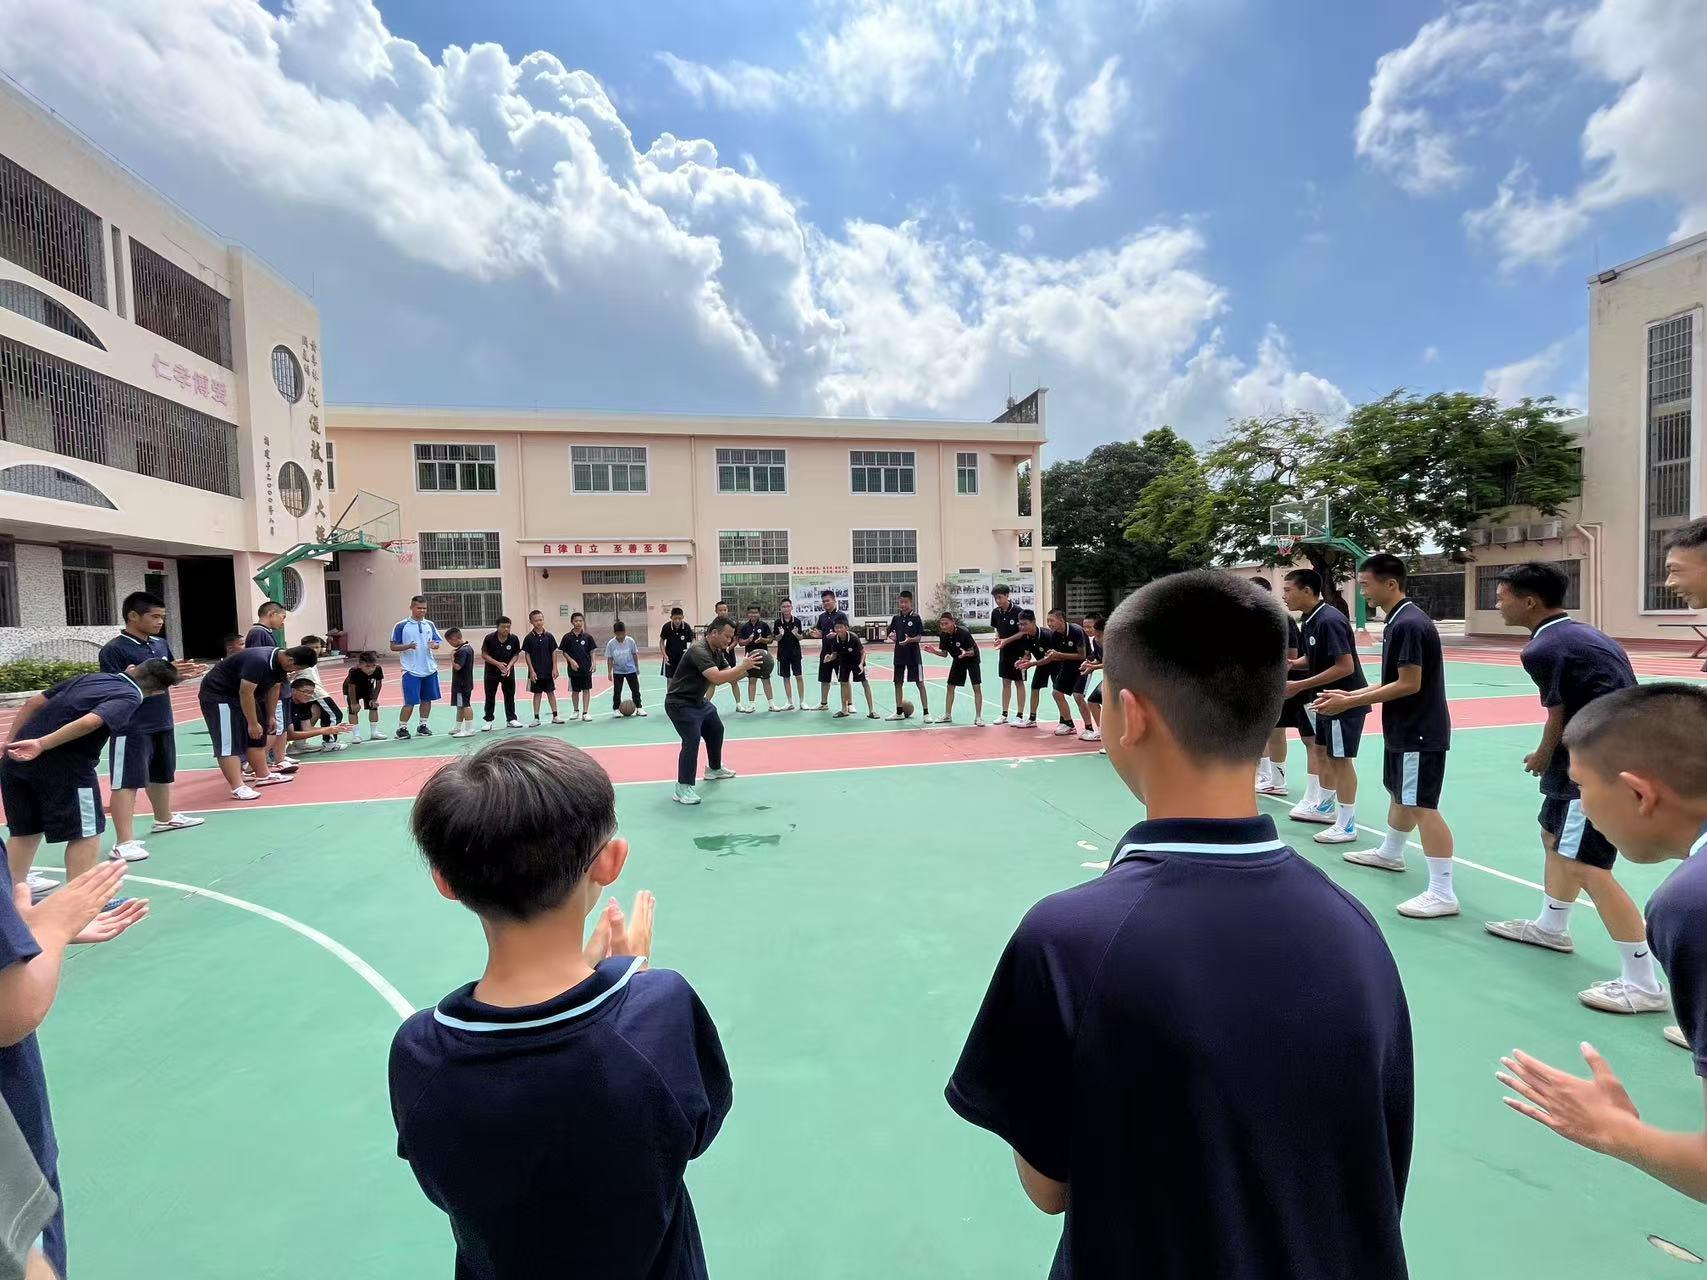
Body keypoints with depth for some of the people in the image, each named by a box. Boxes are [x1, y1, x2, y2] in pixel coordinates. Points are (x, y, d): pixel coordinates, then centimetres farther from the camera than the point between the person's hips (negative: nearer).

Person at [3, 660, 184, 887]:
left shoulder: (91, 677, 15)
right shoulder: (129, 697, -8)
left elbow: (34, 702, 17)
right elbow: (90, 721, -26)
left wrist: (11, 743, 22)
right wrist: (42, 745, -25)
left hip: (17, 757, 8)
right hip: (63, 766, -8)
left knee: (26, 830, 23)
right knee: (86, 832, 6)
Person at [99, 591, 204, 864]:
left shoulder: (161, 644, 9)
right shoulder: (114, 649, -15)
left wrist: (182, 675, -2)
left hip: (162, 723, 8)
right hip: (131, 728, -8)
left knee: (162, 774, 23)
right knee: (127, 783, -7)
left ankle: (164, 818, 41)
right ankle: (124, 842, -6)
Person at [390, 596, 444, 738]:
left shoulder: (429, 625, 9)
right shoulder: (401, 626, -3)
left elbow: (438, 642, 12)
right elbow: (393, 646, -2)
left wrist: (434, 645, -11)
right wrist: (408, 646, -20)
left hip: (430, 669, 5)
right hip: (411, 671, -4)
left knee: (427, 699, 11)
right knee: (410, 702, -4)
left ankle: (422, 726, 23)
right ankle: (402, 728, 10)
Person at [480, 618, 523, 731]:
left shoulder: (514, 639, -12)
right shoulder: (489, 638, -16)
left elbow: (516, 655, -2)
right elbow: (484, 655, -9)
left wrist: (509, 665, -19)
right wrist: (498, 663, -21)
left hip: (508, 671, 1)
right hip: (492, 671, -1)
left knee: (510, 695, 7)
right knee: (490, 697, 4)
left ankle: (511, 719, 18)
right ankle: (488, 721, 13)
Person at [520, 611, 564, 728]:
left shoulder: (549, 636, -1)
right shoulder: (529, 638, -4)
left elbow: (553, 652, 1)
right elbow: (527, 655, -3)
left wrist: (554, 668, -4)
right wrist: (532, 670, -9)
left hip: (548, 671, 1)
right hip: (535, 672, -1)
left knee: (551, 692, 8)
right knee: (537, 693, 6)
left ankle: (555, 716, 14)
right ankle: (536, 718, 13)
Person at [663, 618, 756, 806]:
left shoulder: (717, 651, 2)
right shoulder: (699, 650, -28)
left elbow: (730, 677, 5)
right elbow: (717, 678, -39)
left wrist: (747, 668, -12)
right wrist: (743, 666, -32)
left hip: (698, 701, 11)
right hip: (680, 703, -11)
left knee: (716, 730, 24)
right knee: (692, 739, -22)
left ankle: (714, 769, 46)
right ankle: (683, 788, -15)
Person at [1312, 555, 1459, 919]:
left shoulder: (1409, 623, -21)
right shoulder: (1398, 620, 10)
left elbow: (1409, 684, -23)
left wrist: (1349, 703, -20)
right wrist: (1350, 696, 8)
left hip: (1420, 733, -10)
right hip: (1403, 730, 10)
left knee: (1422, 806, -7)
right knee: (1398, 794, 24)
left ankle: (1442, 893, -2)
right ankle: (1390, 853, 43)